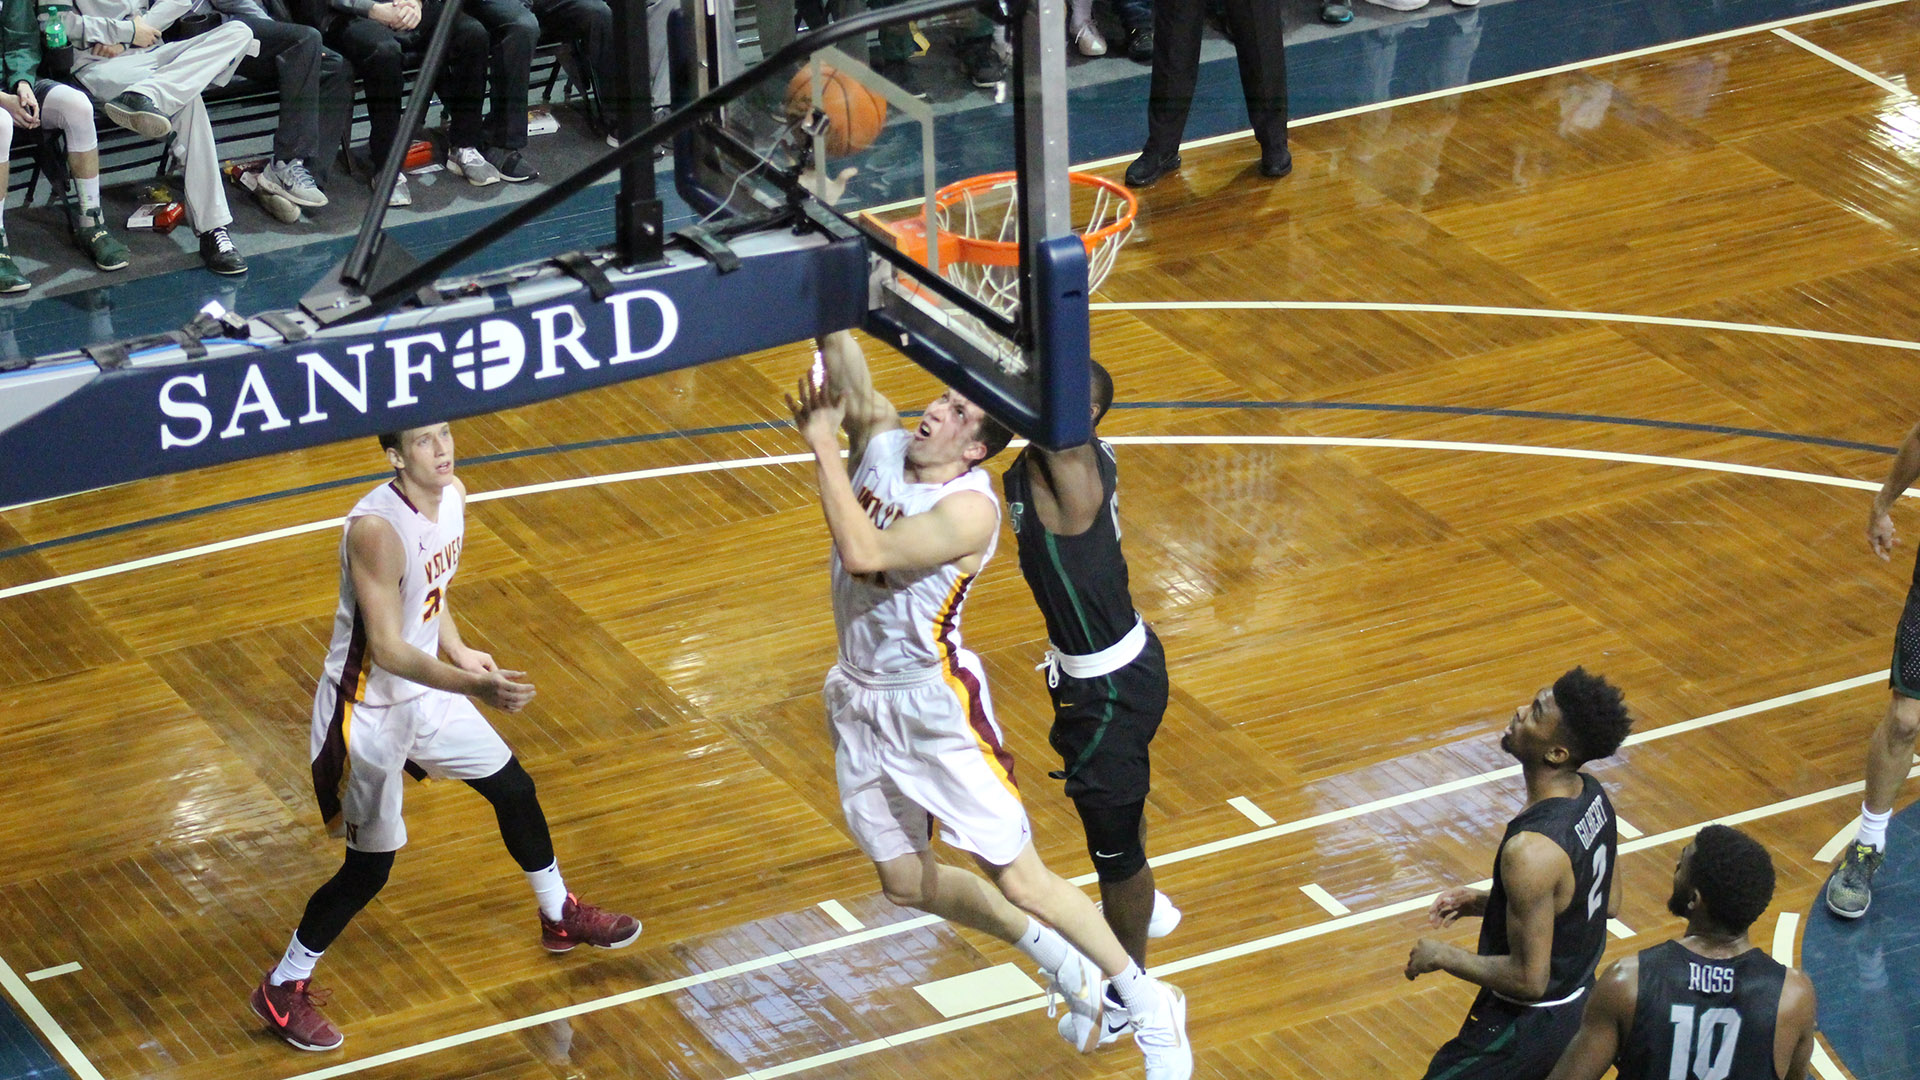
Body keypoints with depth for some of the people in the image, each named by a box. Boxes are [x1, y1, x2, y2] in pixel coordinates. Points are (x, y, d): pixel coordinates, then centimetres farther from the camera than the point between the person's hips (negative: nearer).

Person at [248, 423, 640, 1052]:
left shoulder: (453, 495, -6)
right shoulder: (376, 528, -32)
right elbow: (386, 650, -33)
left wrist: (457, 651, 6)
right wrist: (473, 686, -42)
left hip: (424, 691, 8)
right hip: (366, 715, -8)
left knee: (514, 789, 21)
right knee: (370, 868, 1)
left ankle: (560, 918, 45)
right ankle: (282, 990, 19)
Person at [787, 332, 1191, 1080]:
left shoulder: (970, 508, -23)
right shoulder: (881, 437, -3)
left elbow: (864, 552, -34)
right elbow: (843, 366, -14)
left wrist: (821, 444, -30)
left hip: (933, 703, -8)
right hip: (859, 697, 8)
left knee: (1017, 879, -4)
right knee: (906, 880, 16)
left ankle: (1152, 1009, 12)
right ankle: (1062, 964, 35)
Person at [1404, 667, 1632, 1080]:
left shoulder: (1532, 852, -34)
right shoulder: (1591, 796, -6)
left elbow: (1529, 979, -28)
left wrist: (1442, 956, -14)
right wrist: (1481, 902, 8)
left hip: (1527, 1026, -9)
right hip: (1579, 1000, 9)